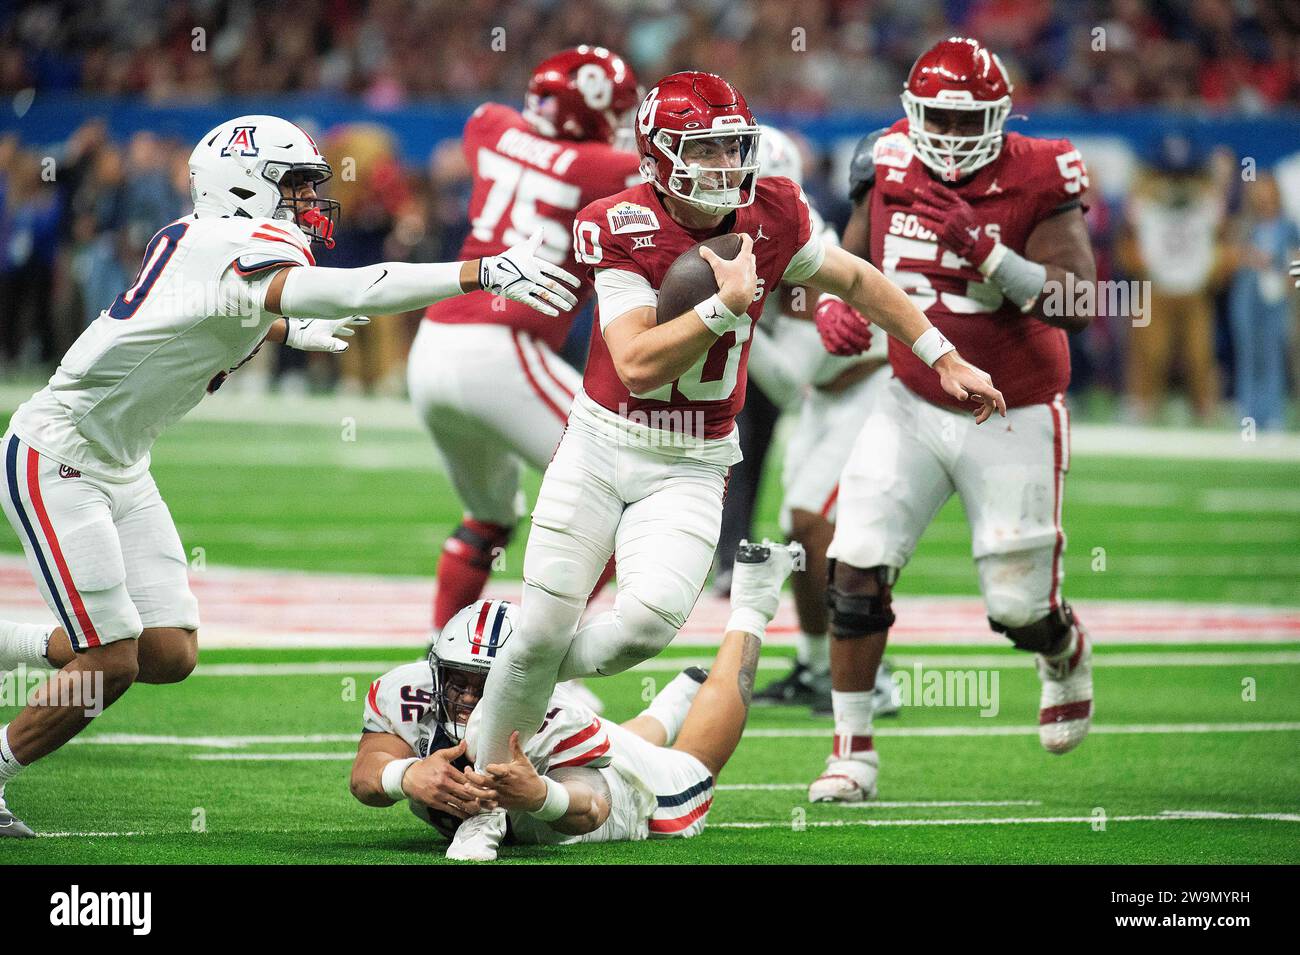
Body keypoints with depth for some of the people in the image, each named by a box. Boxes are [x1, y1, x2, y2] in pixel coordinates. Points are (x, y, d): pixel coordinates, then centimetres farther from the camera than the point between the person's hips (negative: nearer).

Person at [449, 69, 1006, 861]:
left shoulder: (770, 217, -6)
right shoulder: (625, 230, -16)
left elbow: (859, 281, 12)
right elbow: (638, 365, -25)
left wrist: (948, 361, 14)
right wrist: (728, 304, -30)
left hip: (691, 467, 2)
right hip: (601, 446, -2)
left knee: (652, 616, -23)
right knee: (543, 625, -3)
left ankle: (524, 695, 7)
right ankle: (487, 803, 16)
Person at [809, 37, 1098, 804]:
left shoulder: (1038, 182, -16)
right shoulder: (890, 170, -4)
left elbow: (1077, 305, -26)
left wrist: (986, 253, -36)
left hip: (1015, 420, -3)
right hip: (915, 407, 3)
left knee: (1020, 607, 4)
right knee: (856, 568, -11)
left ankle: (1067, 655, 42)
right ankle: (853, 750, 1)